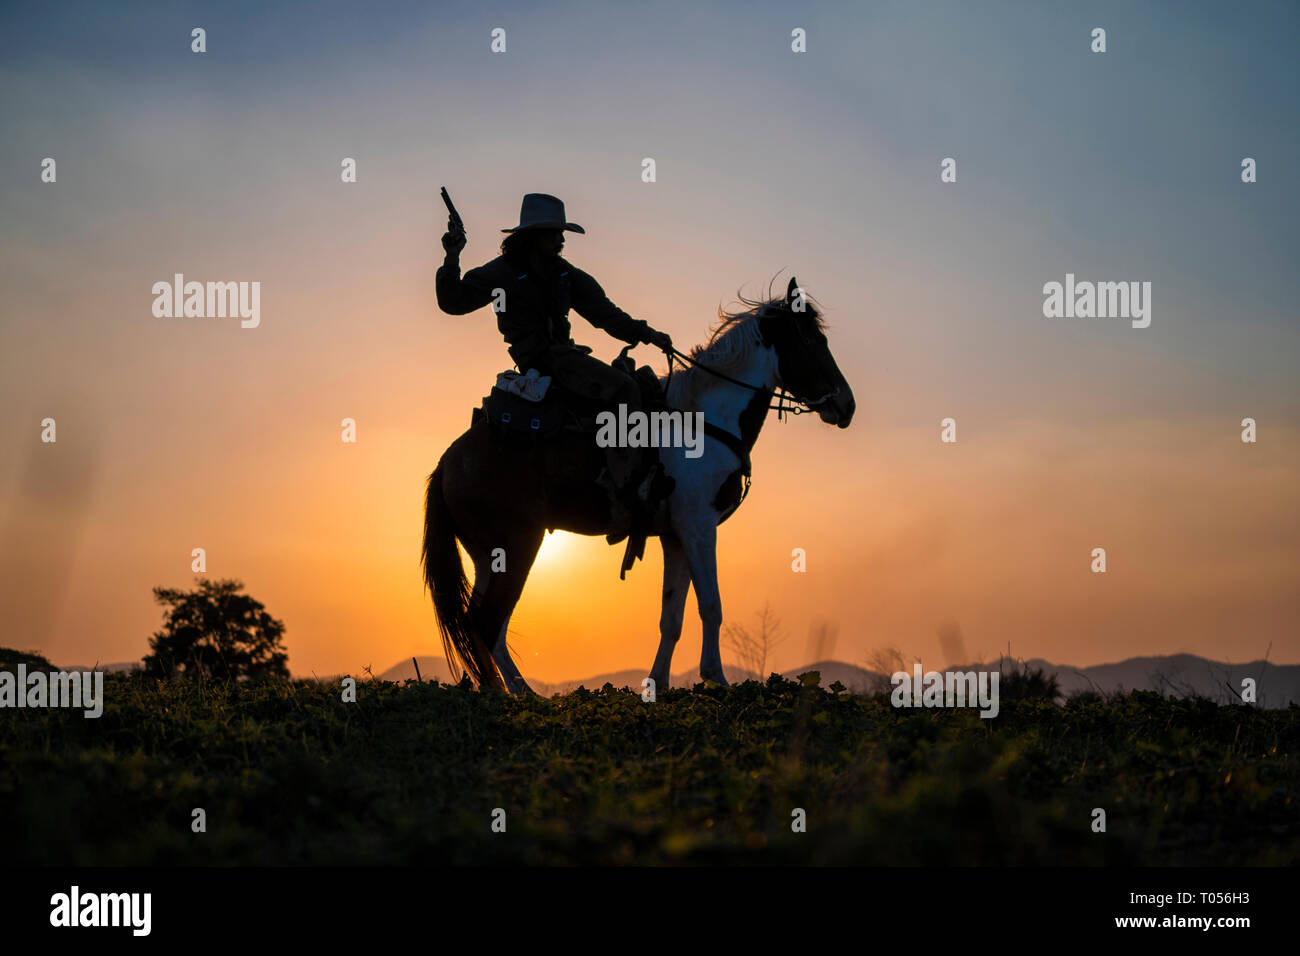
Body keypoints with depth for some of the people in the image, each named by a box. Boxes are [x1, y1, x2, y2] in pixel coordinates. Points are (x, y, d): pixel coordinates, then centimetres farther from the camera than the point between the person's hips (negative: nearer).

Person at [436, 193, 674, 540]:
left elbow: (603, 312, 15)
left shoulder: (563, 273, 16)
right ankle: (627, 493, -33)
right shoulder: (503, 273, -2)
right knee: (622, 390, -26)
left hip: (565, 356, 9)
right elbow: (453, 302, -5)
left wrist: (646, 334, 4)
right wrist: (451, 260, -19)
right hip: (540, 363, -9)